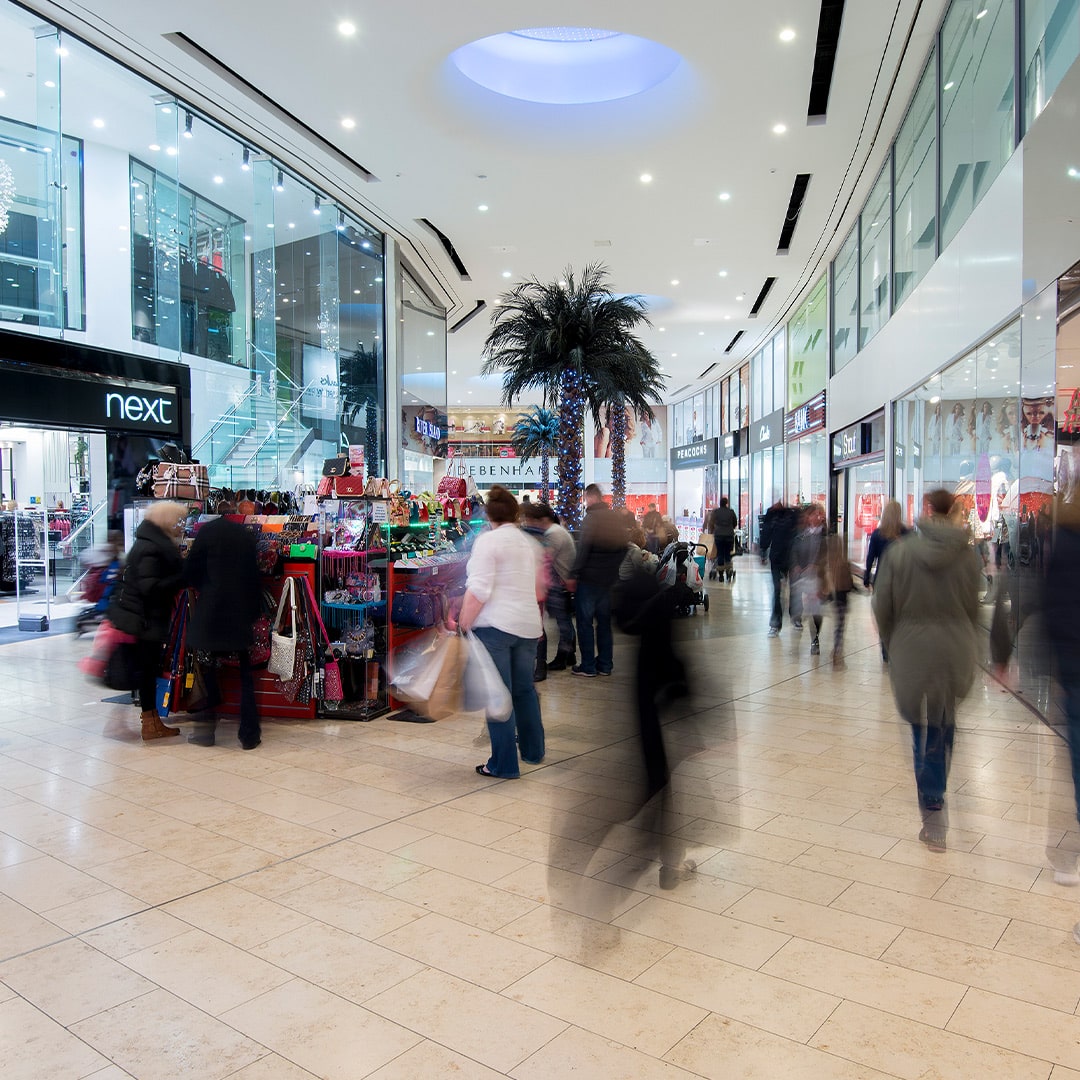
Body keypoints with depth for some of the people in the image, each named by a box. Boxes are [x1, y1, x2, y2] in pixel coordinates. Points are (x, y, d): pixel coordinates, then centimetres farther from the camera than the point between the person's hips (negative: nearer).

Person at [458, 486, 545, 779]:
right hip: (528, 625, 7)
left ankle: (504, 764, 6)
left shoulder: (488, 541, -7)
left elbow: (478, 591, -15)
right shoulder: (530, 543, 14)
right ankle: (533, 750, 33)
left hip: (495, 625, -7)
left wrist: (462, 626, -8)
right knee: (524, 689, 20)